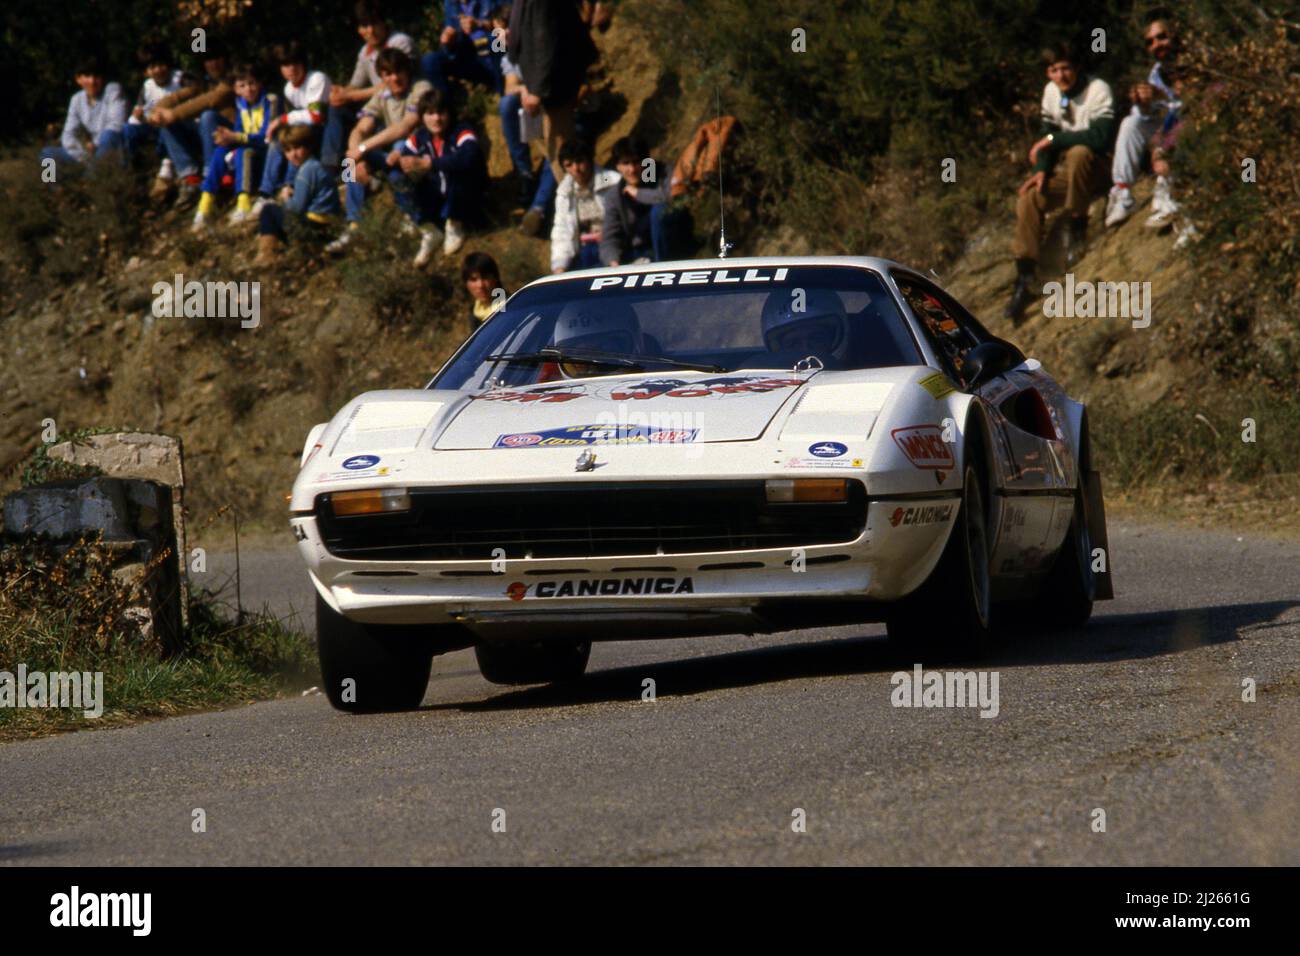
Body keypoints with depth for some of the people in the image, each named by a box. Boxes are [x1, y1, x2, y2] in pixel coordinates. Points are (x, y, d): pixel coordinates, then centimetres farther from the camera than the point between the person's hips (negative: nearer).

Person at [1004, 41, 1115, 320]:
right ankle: (1025, 280, -17)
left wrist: (1053, 140, -23)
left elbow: (1100, 137, -27)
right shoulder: (1051, 92, 8)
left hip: (1095, 165, -6)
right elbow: (1048, 133, 12)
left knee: (1078, 152, -39)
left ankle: (1077, 227, -22)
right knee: (1029, 198, -17)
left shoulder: (1098, 90, -15)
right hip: (1064, 168, 6)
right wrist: (1042, 170, -6)